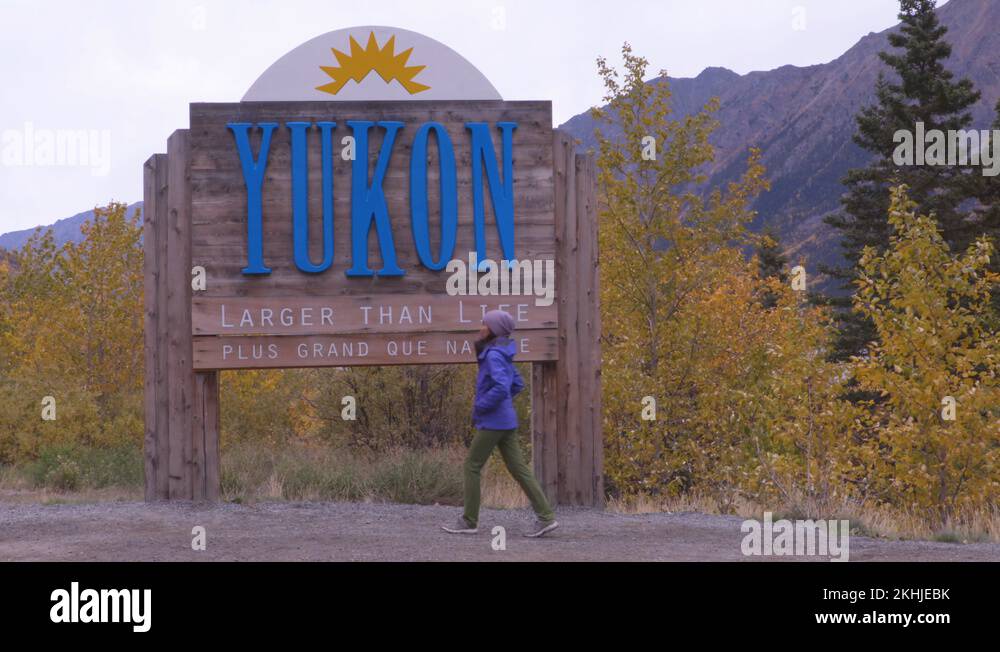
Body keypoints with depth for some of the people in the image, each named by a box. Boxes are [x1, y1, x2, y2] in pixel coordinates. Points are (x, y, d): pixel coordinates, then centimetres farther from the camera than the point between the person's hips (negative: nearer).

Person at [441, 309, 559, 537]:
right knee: (518, 468, 5)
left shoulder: (494, 355, -17)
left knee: (472, 466, 1)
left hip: (493, 422, -9)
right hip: (506, 420, 9)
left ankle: (469, 521, 7)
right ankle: (545, 517, -1)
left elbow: (502, 388, -28)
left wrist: (480, 407, -16)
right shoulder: (501, 354, 13)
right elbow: (518, 384, 23)